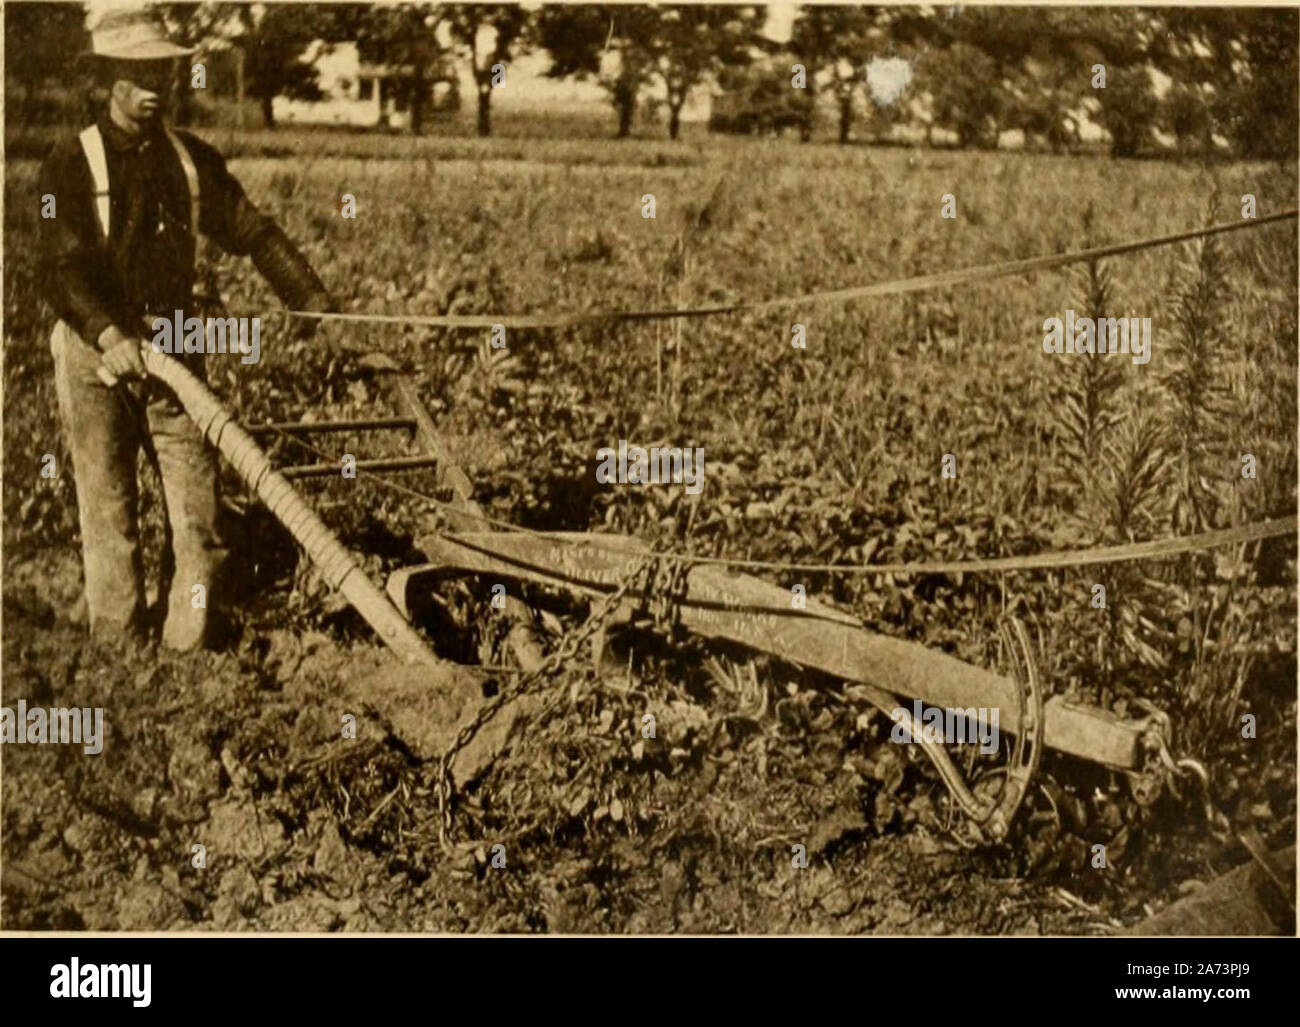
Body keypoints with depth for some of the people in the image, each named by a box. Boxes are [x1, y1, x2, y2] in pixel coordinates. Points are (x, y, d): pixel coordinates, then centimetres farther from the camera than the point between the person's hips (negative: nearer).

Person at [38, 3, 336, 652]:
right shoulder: (71, 165, -4)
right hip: (96, 353, -3)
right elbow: (61, 268, -14)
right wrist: (110, 334, -29)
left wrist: (316, 305, 5)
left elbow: (254, 234, 13)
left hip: (175, 351, 4)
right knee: (109, 514, 0)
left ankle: (186, 657, 10)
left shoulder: (193, 159, 9)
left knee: (198, 510, 0)